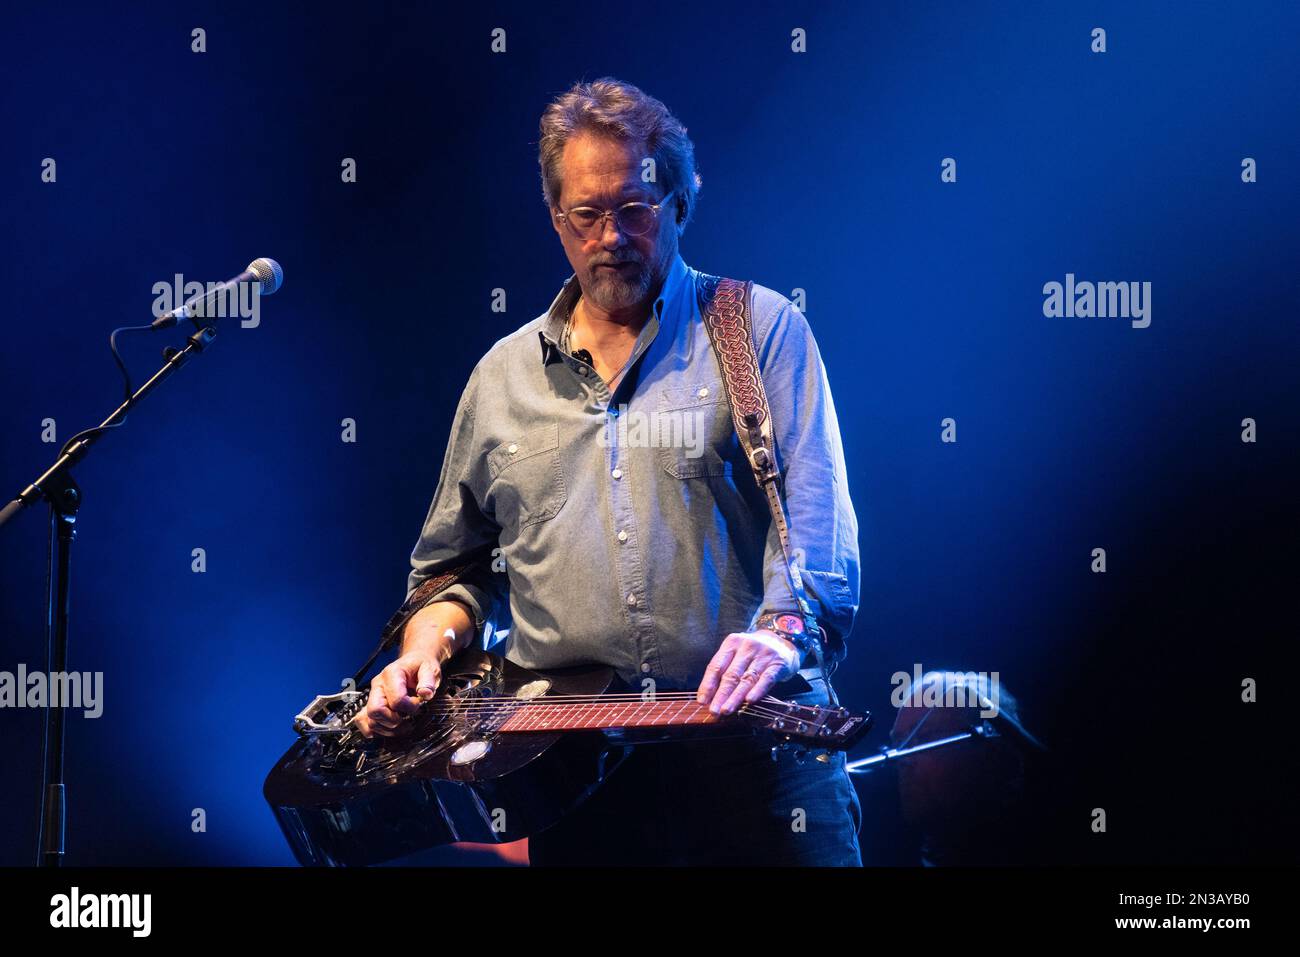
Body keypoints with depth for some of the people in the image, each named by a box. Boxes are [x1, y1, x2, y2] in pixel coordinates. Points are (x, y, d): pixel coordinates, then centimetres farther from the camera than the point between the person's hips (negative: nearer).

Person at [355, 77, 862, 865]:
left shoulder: (762, 331, 5)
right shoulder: (504, 376, 17)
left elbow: (814, 514, -8)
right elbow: (456, 562, 25)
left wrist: (783, 633, -25)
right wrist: (429, 644, 4)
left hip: (747, 743, -3)